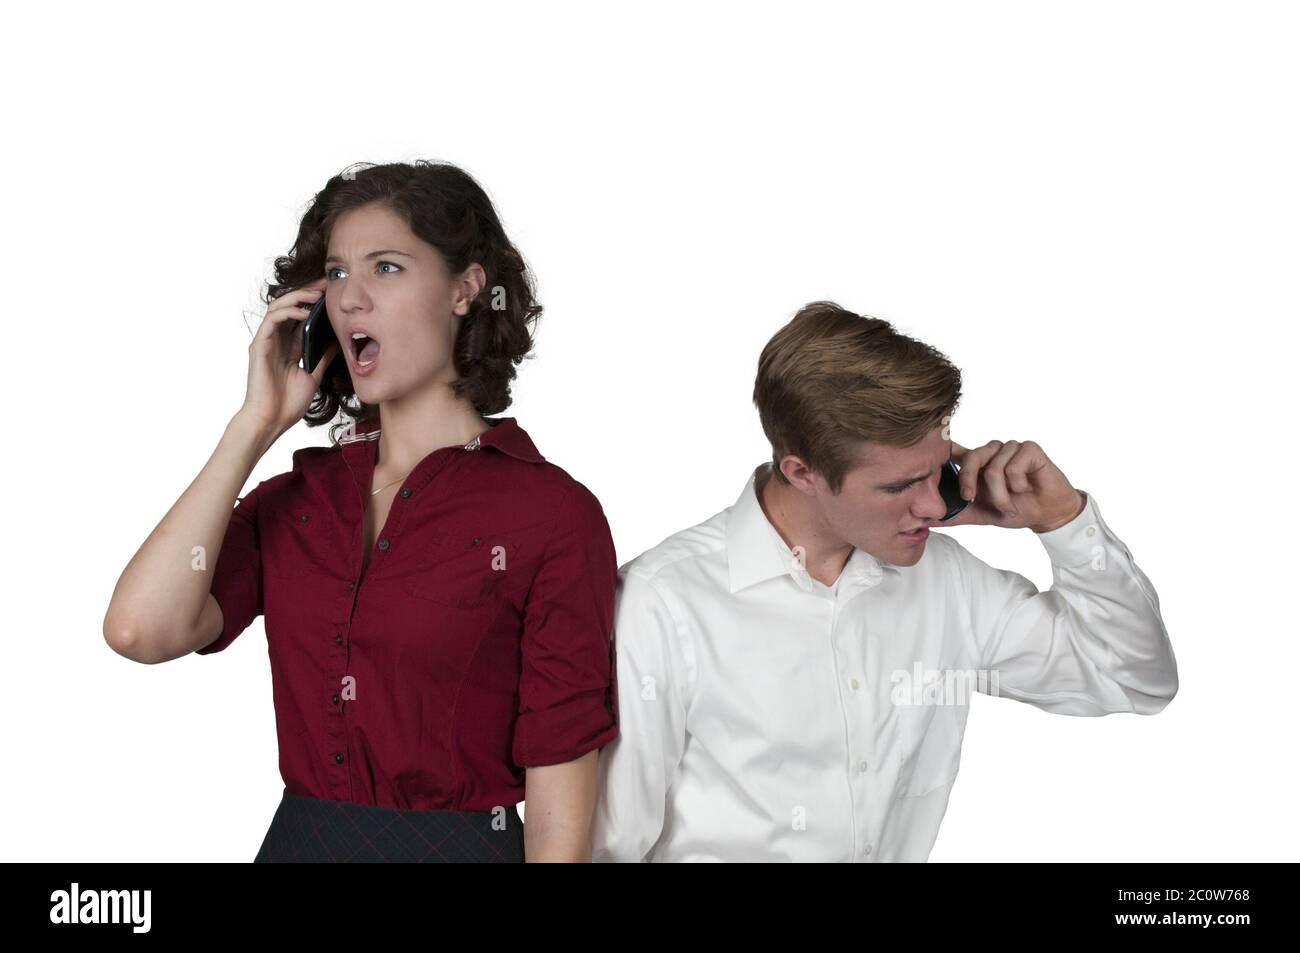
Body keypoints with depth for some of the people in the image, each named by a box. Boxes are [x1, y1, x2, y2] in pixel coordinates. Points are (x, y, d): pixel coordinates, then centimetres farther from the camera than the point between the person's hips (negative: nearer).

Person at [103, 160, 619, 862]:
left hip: (458, 842, -4)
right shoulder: (296, 496, 2)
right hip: (295, 838, 4)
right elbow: (140, 629, -14)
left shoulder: (551, 514, -12)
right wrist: (257, 422, -9)